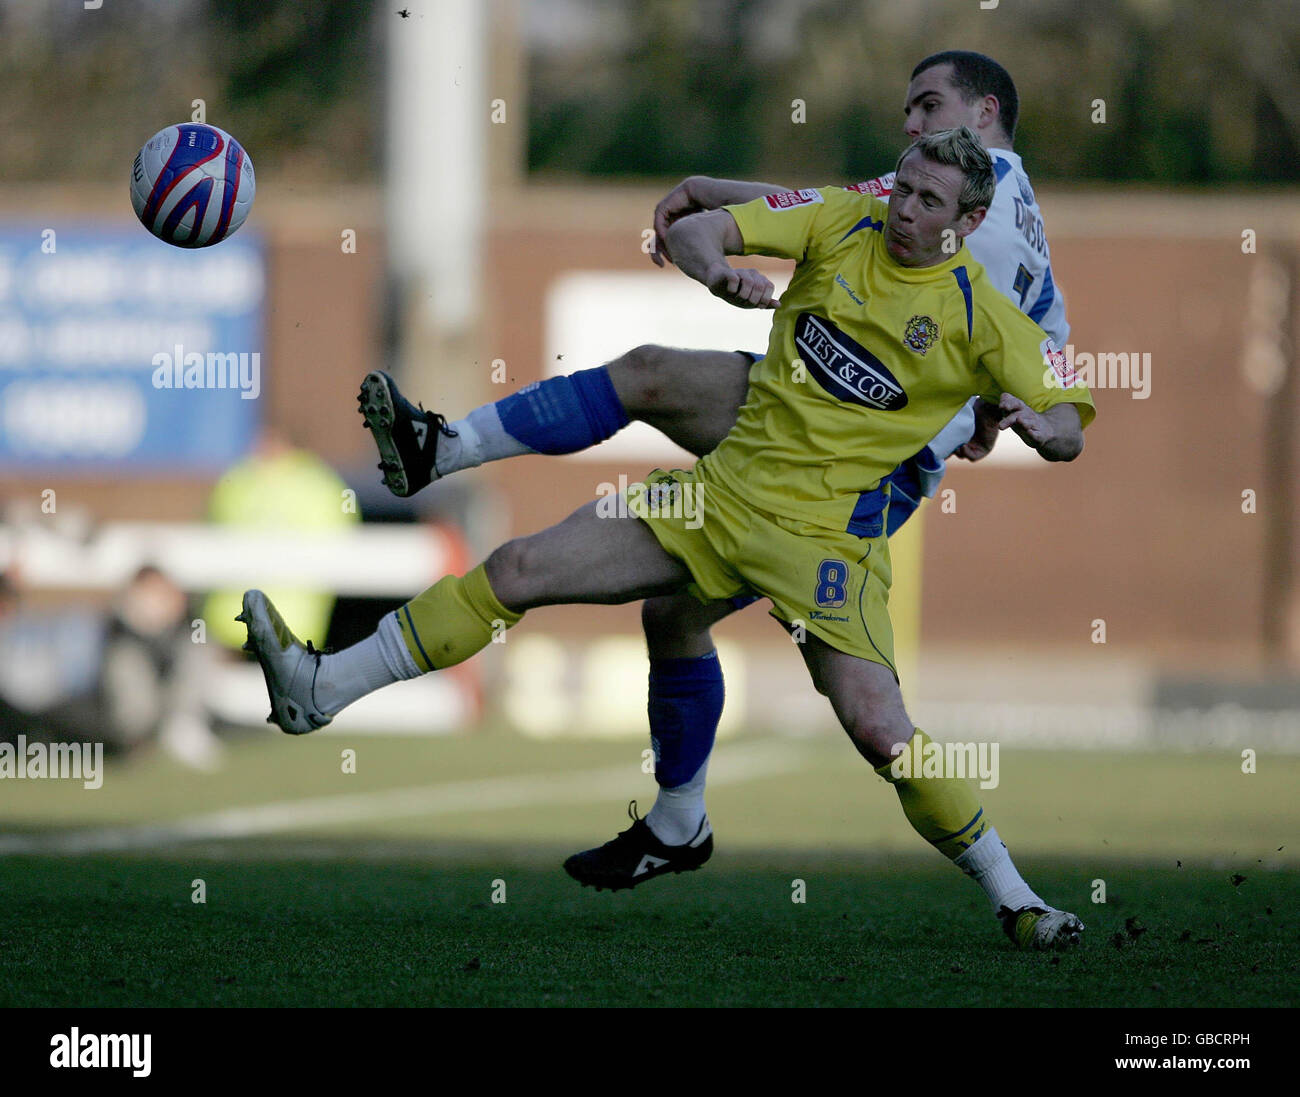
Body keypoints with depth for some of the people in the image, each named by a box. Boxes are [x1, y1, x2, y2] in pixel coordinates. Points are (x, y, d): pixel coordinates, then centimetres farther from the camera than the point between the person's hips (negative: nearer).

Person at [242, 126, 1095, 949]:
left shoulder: (984, 316, -7)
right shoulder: (843, 222, 1)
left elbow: (1069, 432, -6)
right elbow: (693, 230, -5)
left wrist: (1040, 423, -30)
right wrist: (715, 264, -29)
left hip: (827, 535, -4)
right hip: (725, 491, 4)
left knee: (880, 731, -19)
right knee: (519, 569, -1)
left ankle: (1013, 899, -2)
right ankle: (321, 689, 7)